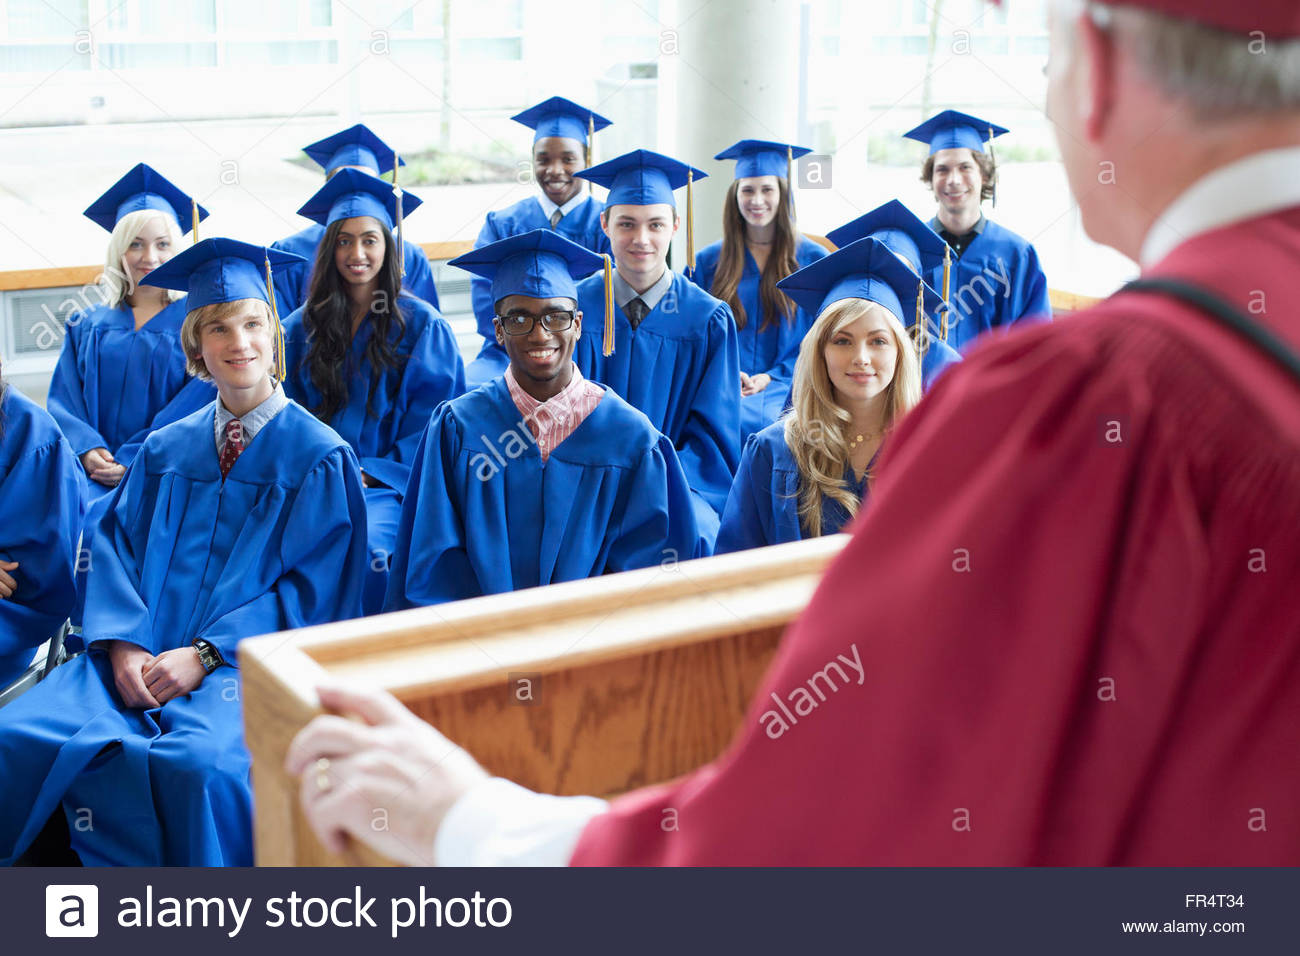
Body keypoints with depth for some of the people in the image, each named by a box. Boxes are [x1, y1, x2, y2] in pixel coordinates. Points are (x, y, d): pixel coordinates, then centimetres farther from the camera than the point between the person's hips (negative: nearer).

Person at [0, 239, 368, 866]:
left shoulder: (319, 456, 2)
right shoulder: (164, 450, 17)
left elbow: (315, 588, -3)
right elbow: (116, 546, 11)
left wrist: (206, 655, -14)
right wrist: (124, 644, -10)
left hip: (252, 657, -4)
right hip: (145, 655, 4)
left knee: (199, 764, -36)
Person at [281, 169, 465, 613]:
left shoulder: (421, 326, 4)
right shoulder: (302, 326, 14)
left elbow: (434, 423, 0)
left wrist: (369, 475, -10)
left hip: (387, 482, -2)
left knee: (369, 548, -34)